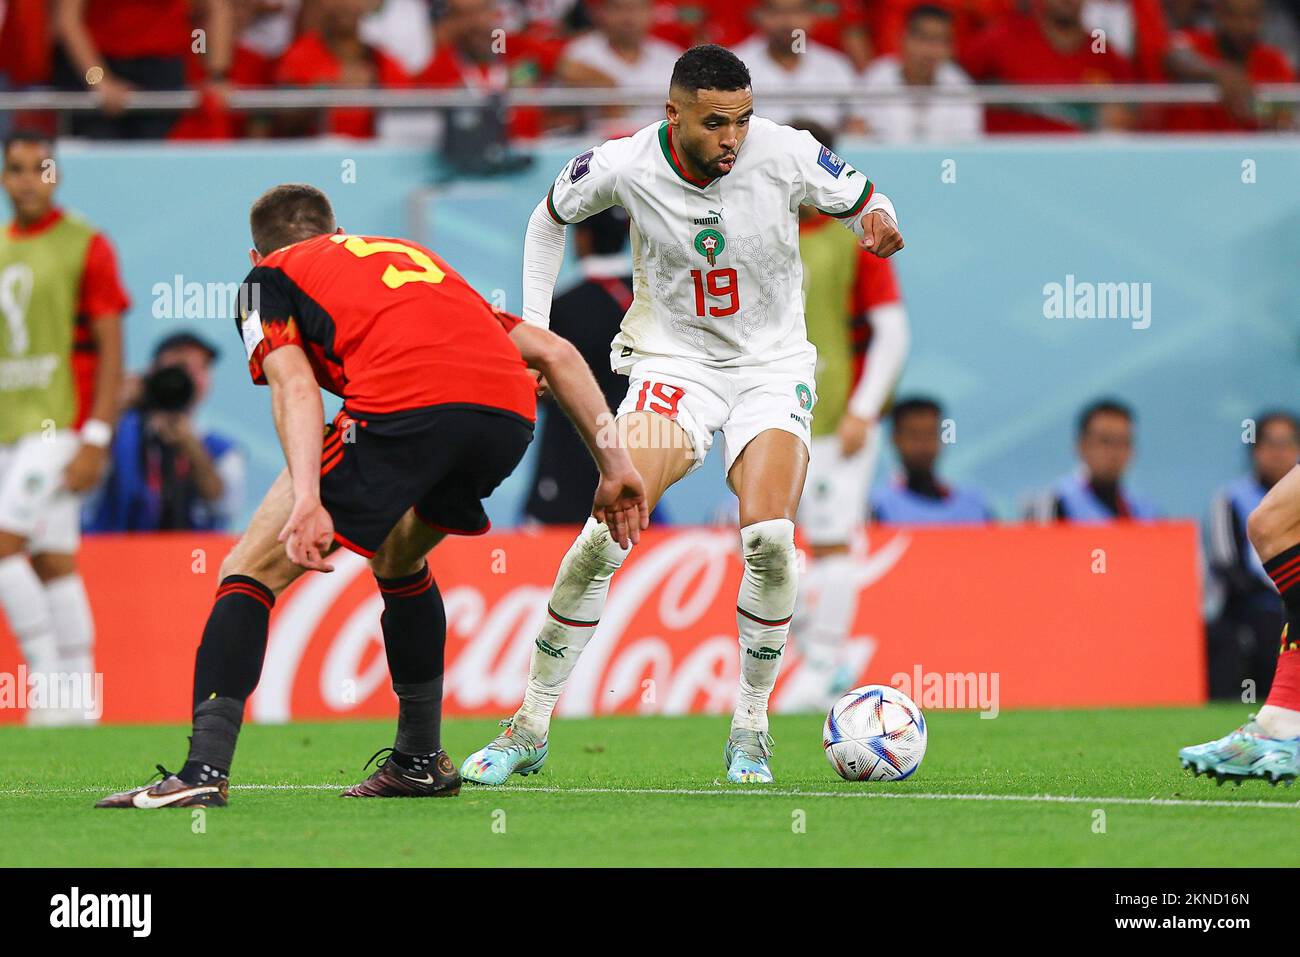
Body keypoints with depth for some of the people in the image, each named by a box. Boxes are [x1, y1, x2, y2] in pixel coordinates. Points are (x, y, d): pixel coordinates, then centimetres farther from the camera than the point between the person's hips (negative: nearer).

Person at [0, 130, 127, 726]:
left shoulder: (85, 246, -5)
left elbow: (111, 350, -8)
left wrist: (96, 439, -16)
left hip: (56, 423, -6)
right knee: (52, 562, 7)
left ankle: (51, 674, -9)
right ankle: (75, 699, 10)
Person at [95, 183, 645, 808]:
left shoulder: (271, 276, 23)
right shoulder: (410, 255, 39)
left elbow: (295, 385, 1)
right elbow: (555, 353, 32)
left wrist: (307, 501, -11)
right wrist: (614, 464, 31)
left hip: (402, 406, -6)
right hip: (509, 412, 6)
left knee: (250, 571, 7)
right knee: (397, 558, 34)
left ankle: (204, 773, -8)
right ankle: (421, 761, 37)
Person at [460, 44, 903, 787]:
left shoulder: (787, 155, -15)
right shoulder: (623, 167, -13)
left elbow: (864, 203, 2)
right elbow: (550, 219, 9)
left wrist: (879, 224, -23)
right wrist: (534, 328, 4)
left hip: (772, 367, 0)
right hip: (672, 361, 0)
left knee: (769, 537, -24)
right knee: (607, 532, -18)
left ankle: (750, 729, -4)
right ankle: (530, 729, -5)